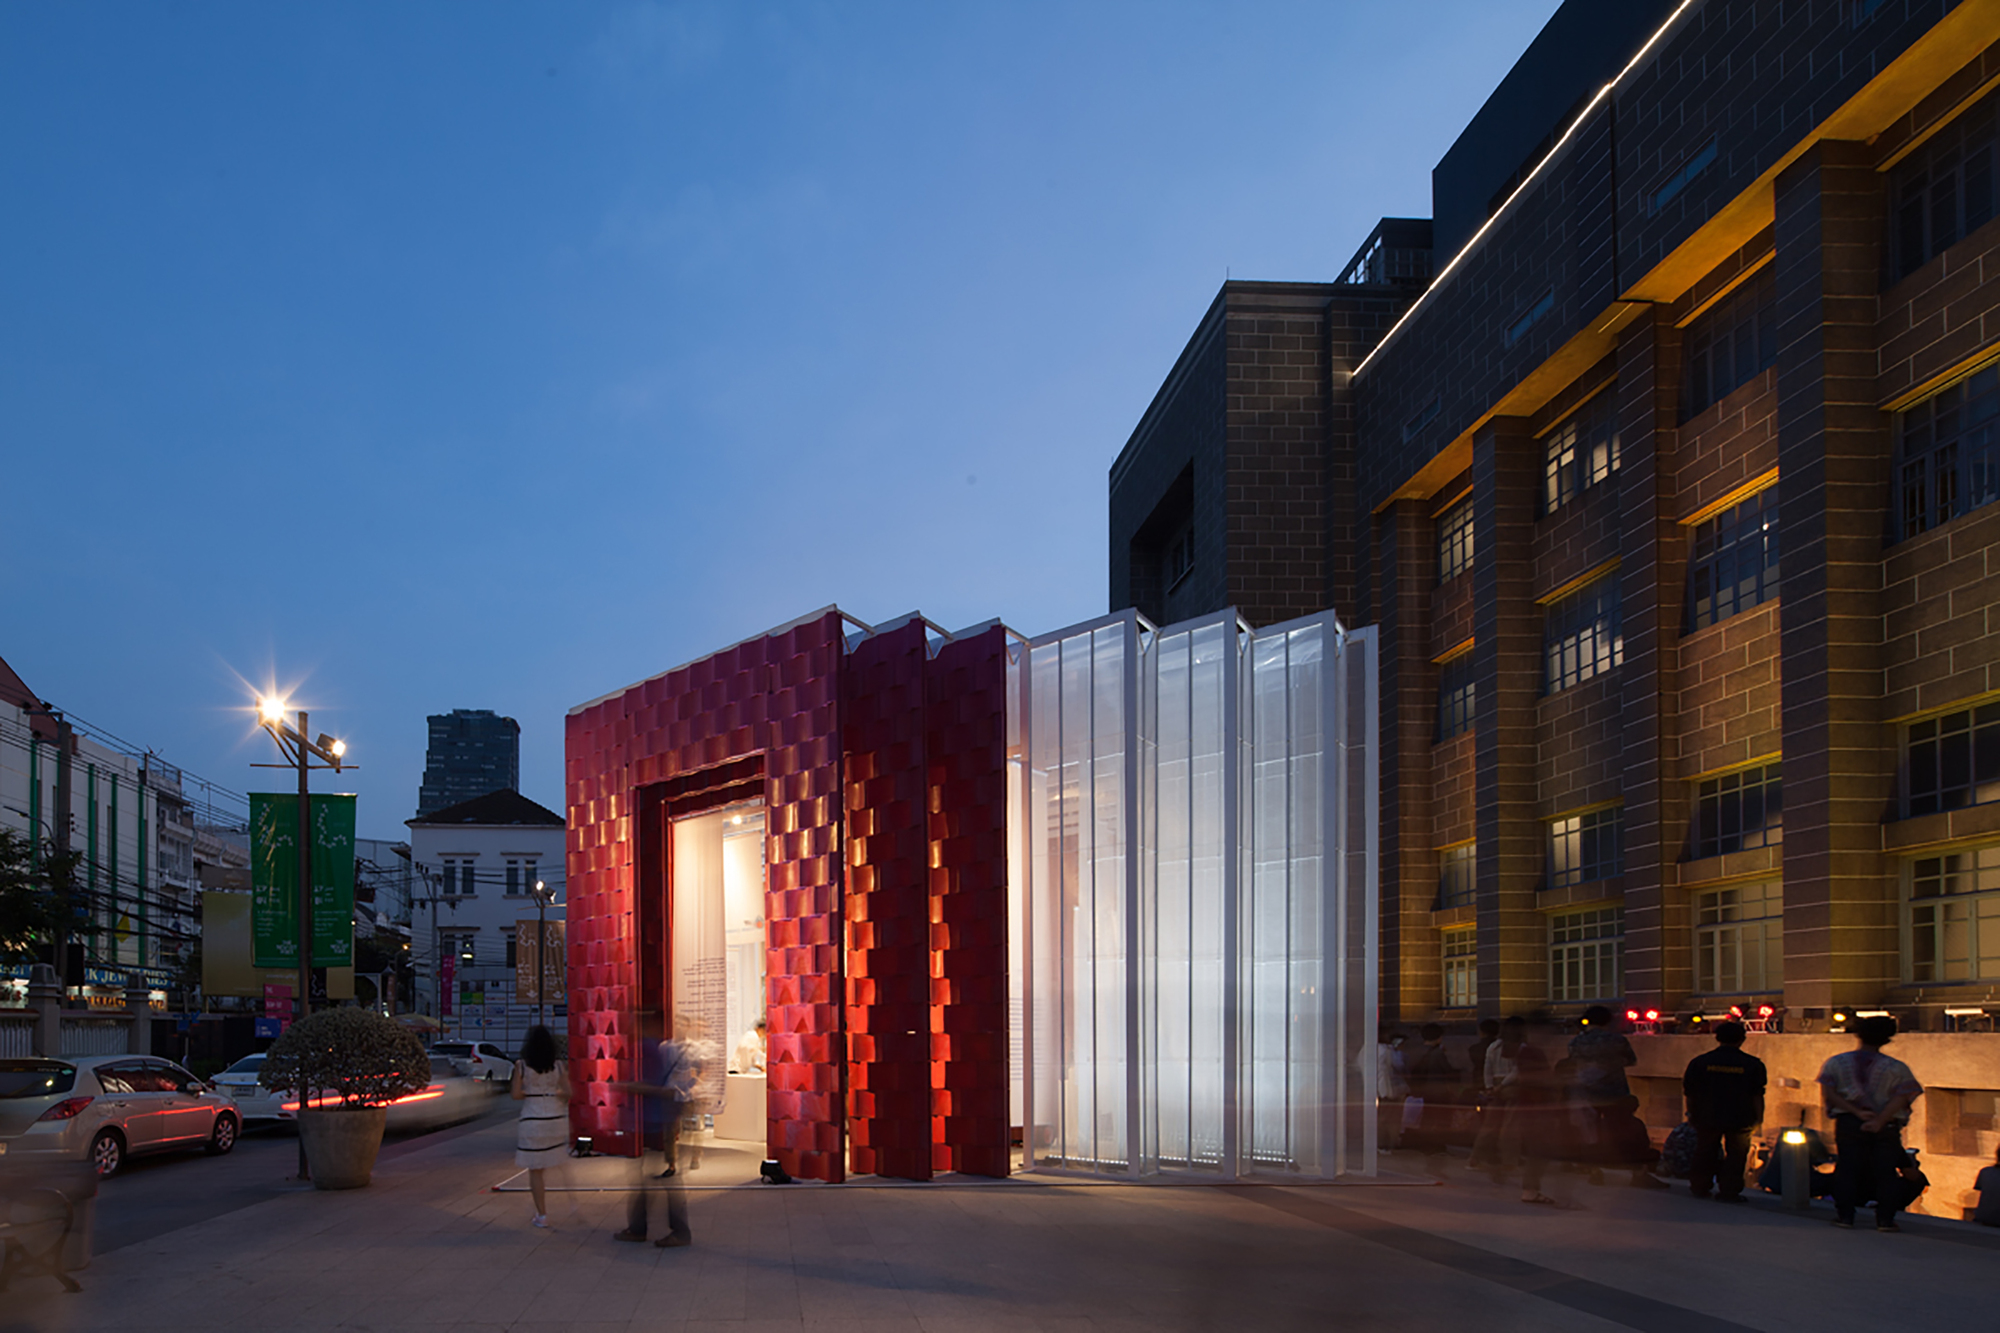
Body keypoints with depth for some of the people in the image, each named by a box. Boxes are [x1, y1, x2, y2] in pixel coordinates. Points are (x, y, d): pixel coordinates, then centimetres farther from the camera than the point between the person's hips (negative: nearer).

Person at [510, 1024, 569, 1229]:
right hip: (556, 1118, 2)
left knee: (535, 1170, 6)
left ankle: (542, 1214, 8)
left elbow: (516, 1094, -8)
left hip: (532, 1120, -2)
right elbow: (568, 1093, -4)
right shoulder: (558, 1066, -1)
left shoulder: (521, 1066, -5)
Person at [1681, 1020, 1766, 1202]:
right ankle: (1729, 1192, 7)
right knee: (1735, 1155, 8)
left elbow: (1690, 1092, 3)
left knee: (1705, 1153, 16)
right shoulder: (1752, 1064, -4)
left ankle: (1700, 1187, 23)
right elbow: (1757, 1095, -3)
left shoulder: (1699, 1062, -1)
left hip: (1707, 1118, 2)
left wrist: (1692, 1115, 14)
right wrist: (1758, 1119, 5)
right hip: (1740, 1119, -2)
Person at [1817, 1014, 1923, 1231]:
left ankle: (1845, 1216, 5)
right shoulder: (1896, 1067, 1)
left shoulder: (1835, 1063, 4)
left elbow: (1828, 1092, -7)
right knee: (1886, 1172, 6)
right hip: (1887, 1127, -1)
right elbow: (1902, 1096, -11)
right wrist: (1880, 1120, -18)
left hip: (1848, 1123, 1)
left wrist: (1856, 1112, -11)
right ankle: (1885, 1219, 3)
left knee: (1847, 1170, 6)